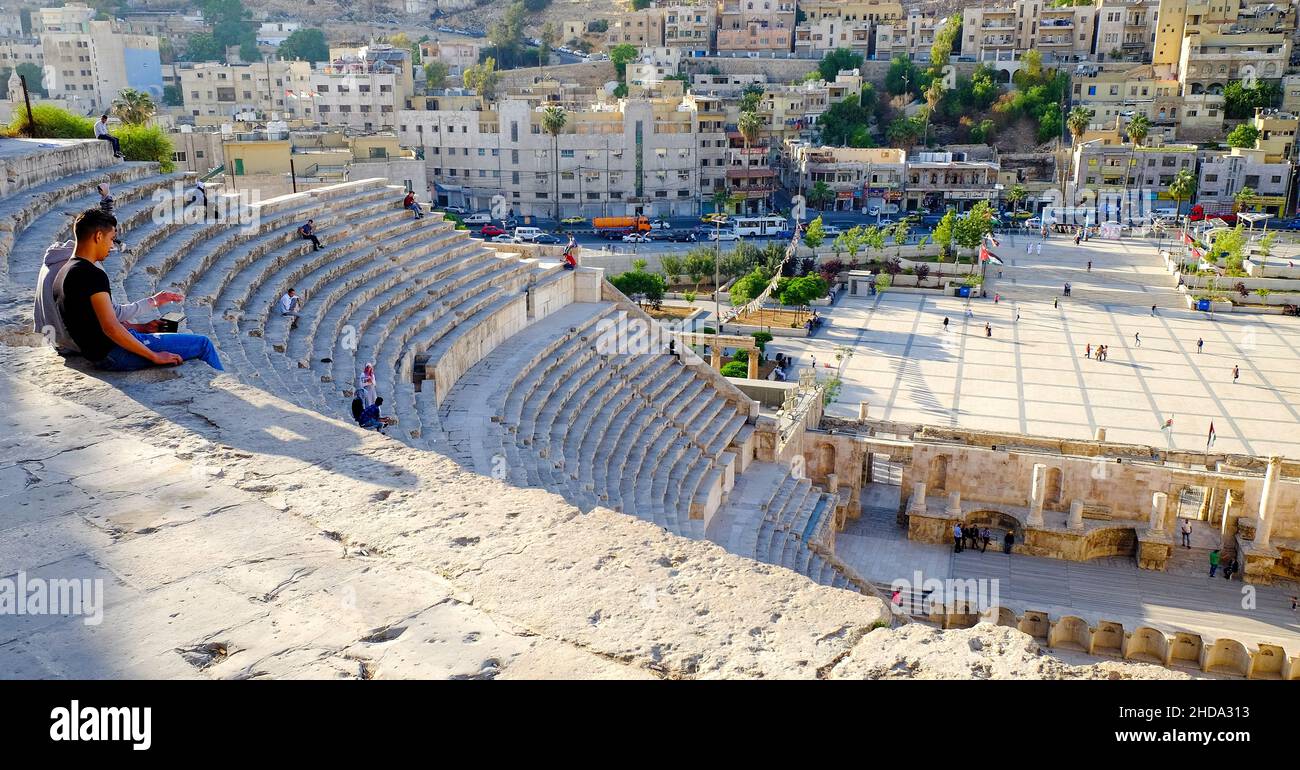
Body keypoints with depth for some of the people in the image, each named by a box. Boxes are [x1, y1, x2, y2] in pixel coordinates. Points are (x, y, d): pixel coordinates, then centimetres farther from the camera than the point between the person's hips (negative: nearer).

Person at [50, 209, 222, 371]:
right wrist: (155, 356, -21)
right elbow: (111, 328, -26)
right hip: (115, 354, -11)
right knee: (203, 344, -4)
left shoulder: (63, 273, 13)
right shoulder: (93, 274, -19)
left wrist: (142, 327, 19)